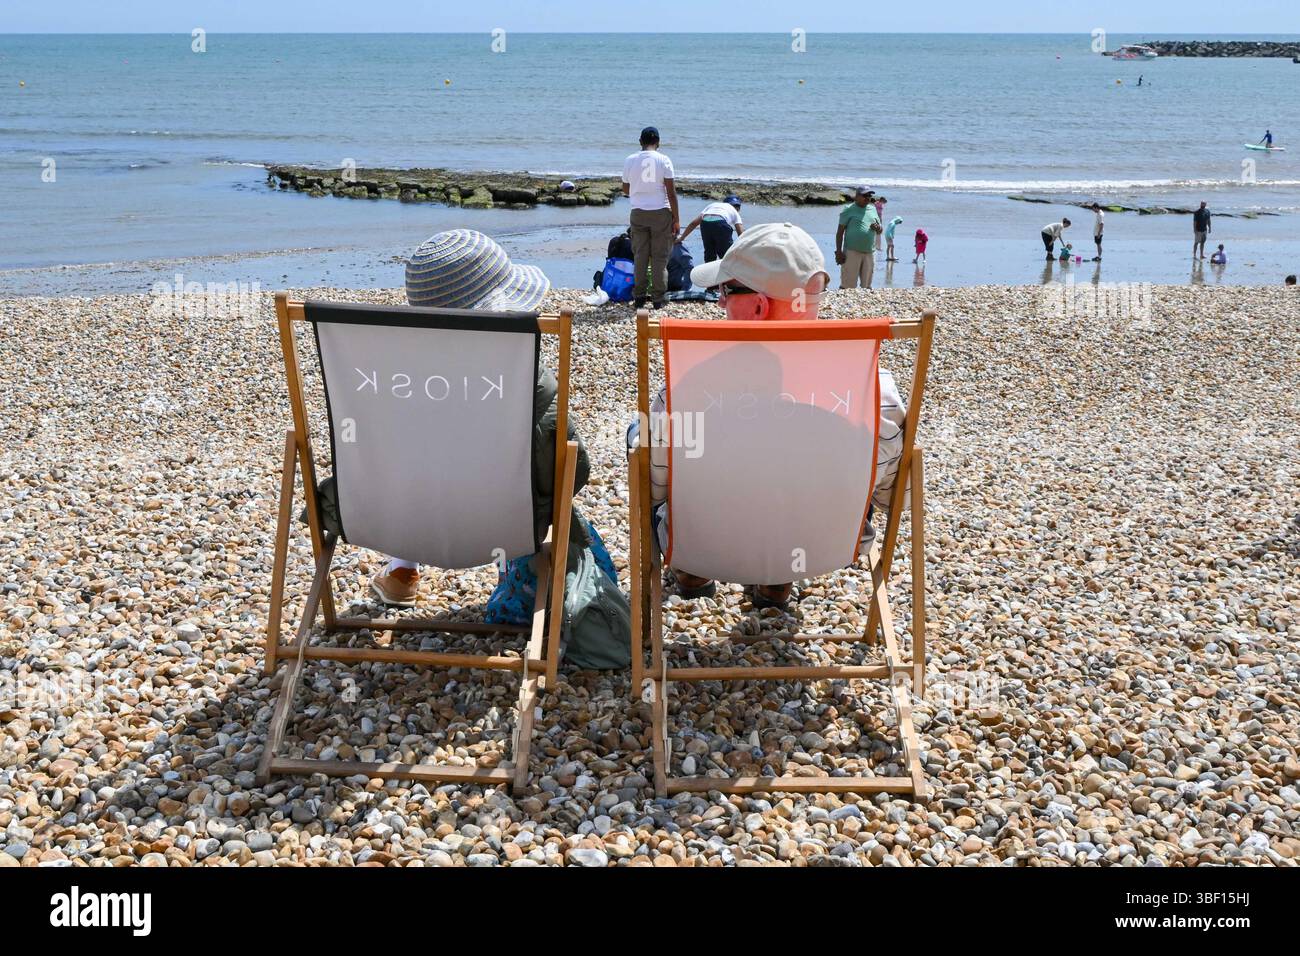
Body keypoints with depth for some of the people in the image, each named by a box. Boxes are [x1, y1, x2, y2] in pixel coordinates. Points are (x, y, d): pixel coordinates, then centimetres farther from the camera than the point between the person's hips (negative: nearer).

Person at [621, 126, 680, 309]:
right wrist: (676, 219, -2)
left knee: (640, 256, 8)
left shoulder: (629, 160, 2)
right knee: (660, 257, 3)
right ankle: (658, 298, 3)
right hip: (661, 212, -2)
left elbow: (625, 190, 12)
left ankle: (639, 296, 7)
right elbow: (671, 192, -7)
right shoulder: (664, 160, -5)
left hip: (638, 213, 2)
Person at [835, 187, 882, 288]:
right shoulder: (849, 209, 0)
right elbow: (840, 231, -2)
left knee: (867, 285, 11)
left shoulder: (873, 209, 16)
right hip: (852, 252, -5)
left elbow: (880, 230, 23)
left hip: (870, 252, 6)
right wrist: (838, 251, -10)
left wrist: (877, 227, -3)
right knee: (848, 285, -8)